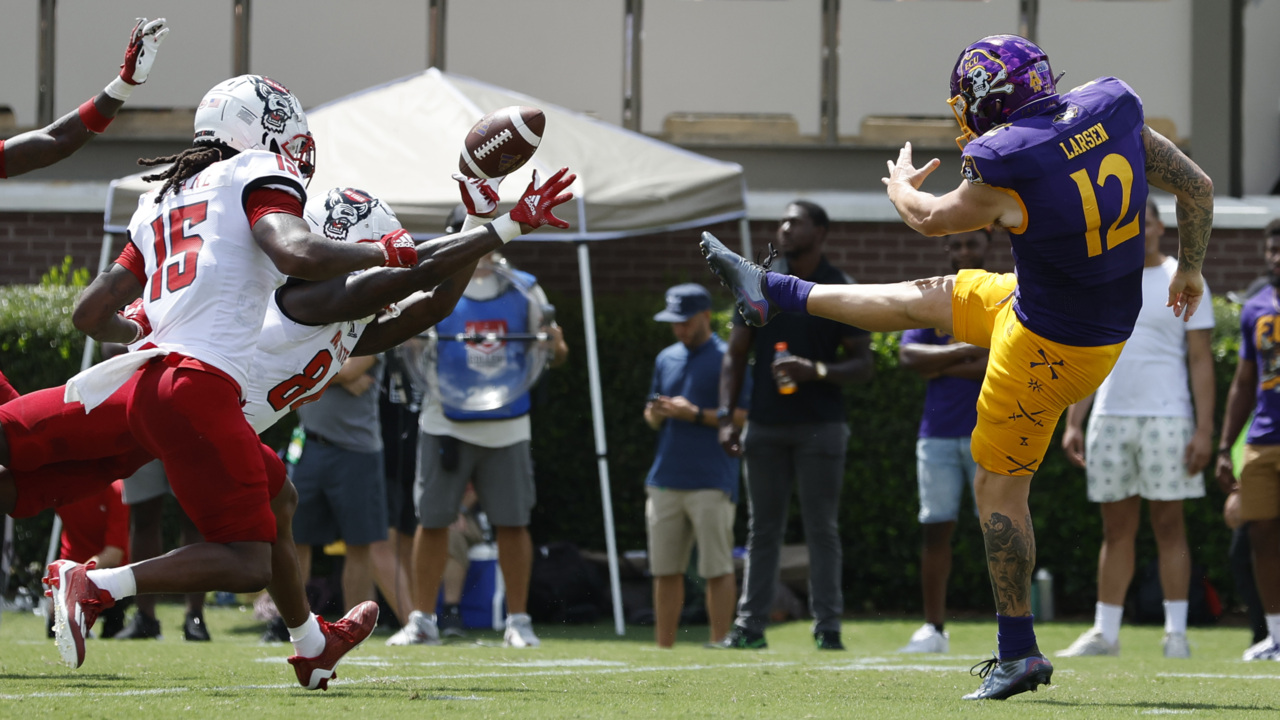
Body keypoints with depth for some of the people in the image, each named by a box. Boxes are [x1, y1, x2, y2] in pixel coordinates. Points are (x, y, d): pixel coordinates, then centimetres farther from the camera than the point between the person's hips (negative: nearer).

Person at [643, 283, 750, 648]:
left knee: (717, 569, -6)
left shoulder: (728, 358, -3)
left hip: (711, 482, -6)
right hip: (665, 479, 6)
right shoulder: (666, 359, 18)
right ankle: (663, 649, 11)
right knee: (665, 571, 6)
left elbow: (744, 417, -8)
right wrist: (656, 414, 1)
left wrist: (695, 414, -15)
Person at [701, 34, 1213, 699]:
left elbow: (932, 219, -3)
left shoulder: (1005, 172, -25)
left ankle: (1019, 654, 12)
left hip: (1050, 347, -8)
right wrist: (1189, 269, 19)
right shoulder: (1112, 109, -8)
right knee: (923, 299, 21)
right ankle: (771, 293, 36)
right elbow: (1197, 187, 1)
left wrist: (902, 184, 21)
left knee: (999, 486, 6)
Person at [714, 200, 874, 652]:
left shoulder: (842, 292, 0)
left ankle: (827, 626, 0)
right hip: (765, 427, 3)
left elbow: (863, 367, -1)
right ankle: (750, 626, 7)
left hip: (820, 426, -3)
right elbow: (735, 355, 11)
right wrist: (726, 417, 0)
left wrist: (816, 372, -19)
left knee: (821, 529, -3)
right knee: (763, 529, 6)